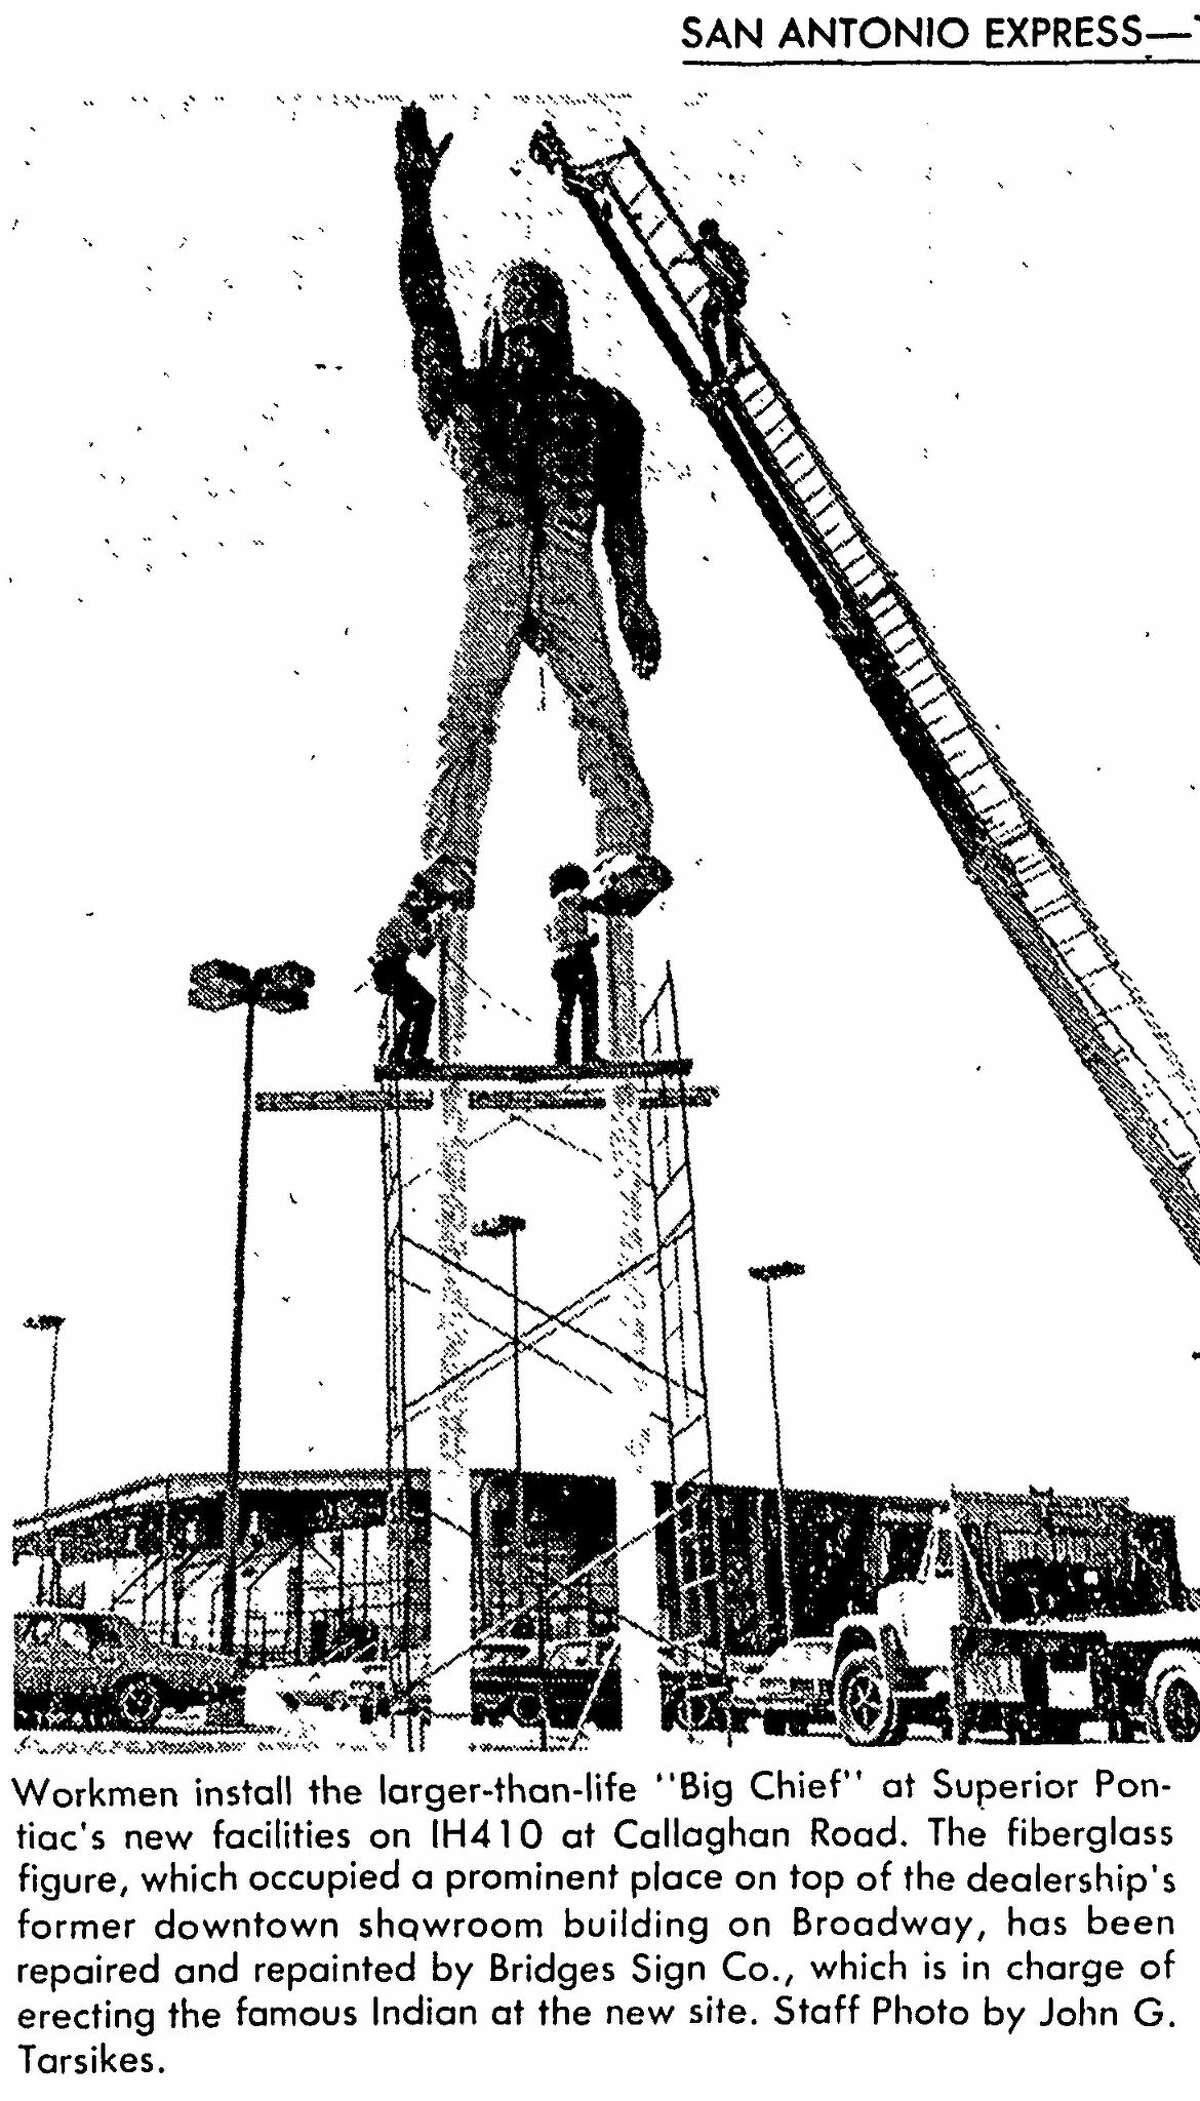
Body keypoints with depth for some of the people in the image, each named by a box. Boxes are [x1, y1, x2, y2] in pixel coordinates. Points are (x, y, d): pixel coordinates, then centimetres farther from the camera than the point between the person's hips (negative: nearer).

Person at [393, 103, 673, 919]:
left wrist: (636, 604, 10)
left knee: (602, 712, -15)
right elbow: (425, 303, 13)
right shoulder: (467, 395, 19)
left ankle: (627, 857, -25)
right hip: (494, 575, 0)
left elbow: (624, 514, 19)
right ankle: (450, 862, -21)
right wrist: (416, 194, 8)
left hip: (569, 575, 0)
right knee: (470, 712, -15)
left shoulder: (604, 410, 21)